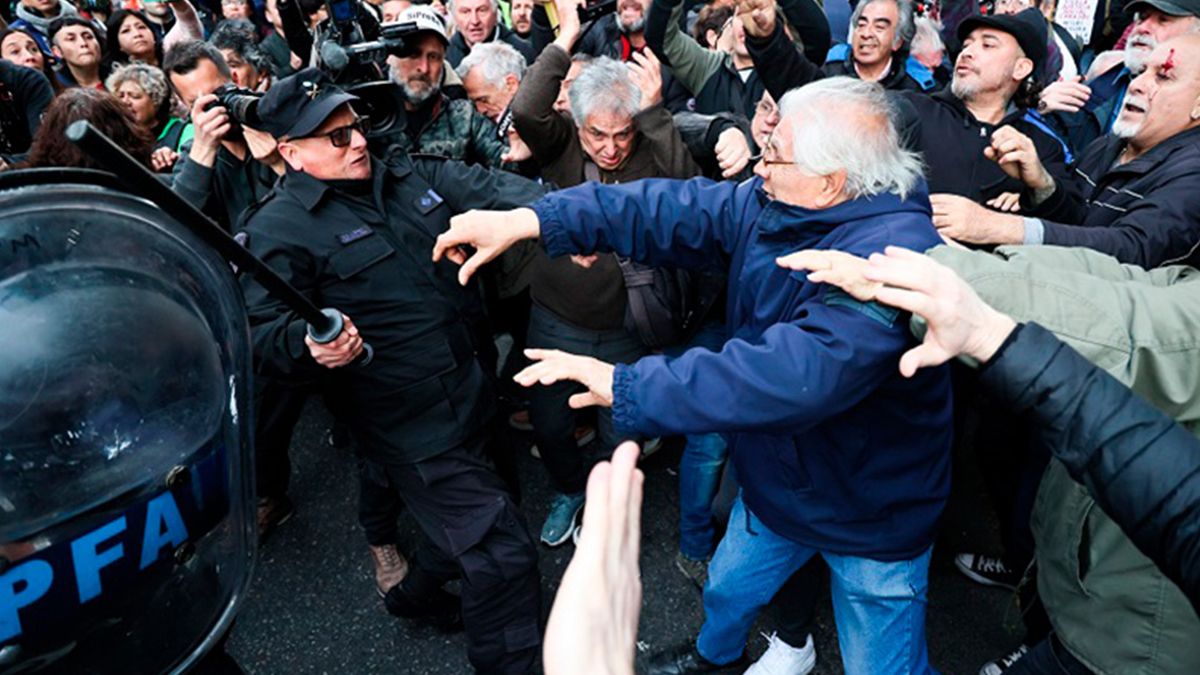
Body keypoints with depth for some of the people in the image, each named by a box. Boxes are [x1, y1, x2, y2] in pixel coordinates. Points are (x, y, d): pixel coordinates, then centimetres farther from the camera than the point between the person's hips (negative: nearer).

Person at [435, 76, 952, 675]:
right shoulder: (769, 206, -10)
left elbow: (796, 371, -45)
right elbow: (676, 211, -13)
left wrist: (628, 387, -42)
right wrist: (530, 219, -22)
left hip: (872, 515, -7)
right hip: (775, 485, 7)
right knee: (727, 588, 30)